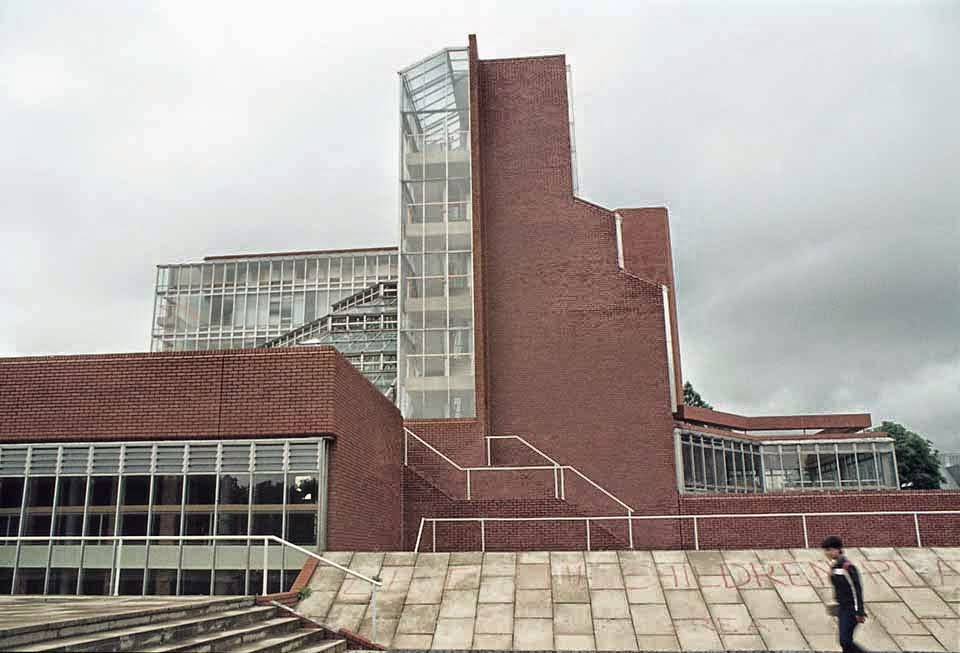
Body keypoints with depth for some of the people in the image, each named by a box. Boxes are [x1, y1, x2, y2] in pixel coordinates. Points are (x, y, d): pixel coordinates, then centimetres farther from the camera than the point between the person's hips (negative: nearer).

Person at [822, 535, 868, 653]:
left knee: (845, 641, -11)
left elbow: (857, 590, -19)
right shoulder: (834, 567, 9)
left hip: (850, 610, -9)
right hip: (842, 608, 9)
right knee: (845, 641, 9)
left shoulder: (848, 567, -18)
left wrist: (859, 612, -19)